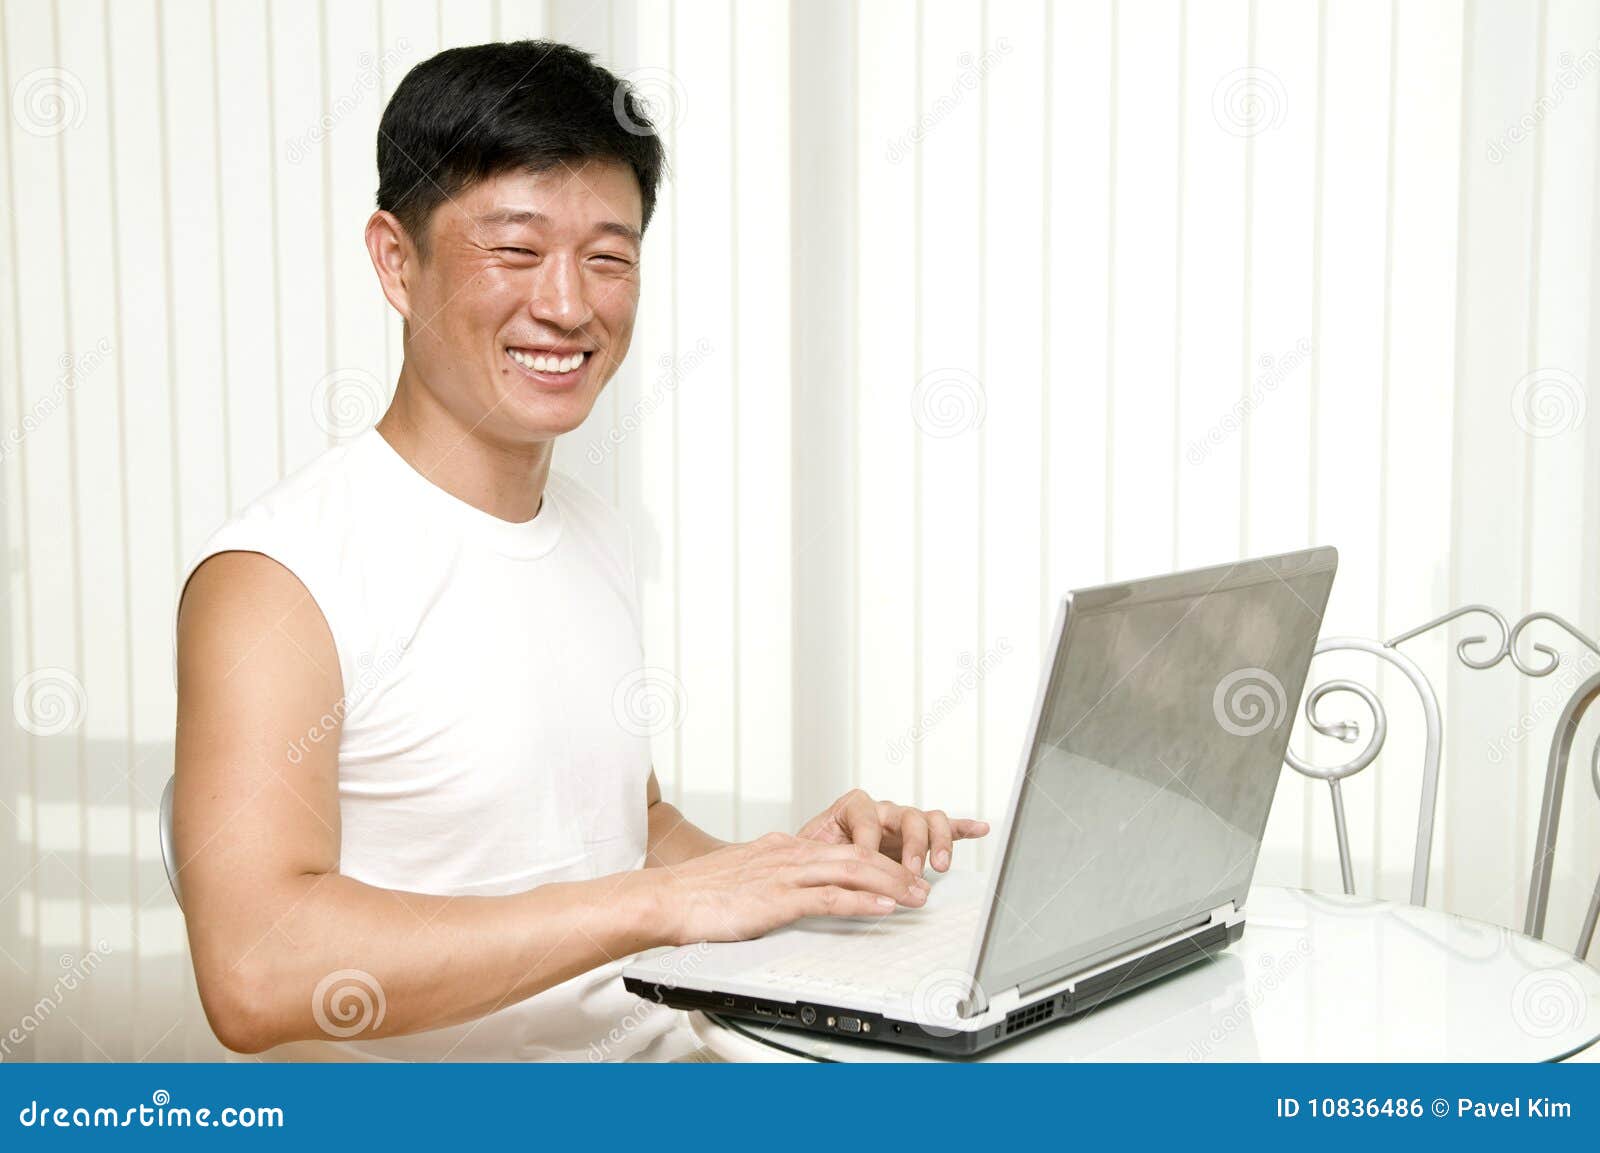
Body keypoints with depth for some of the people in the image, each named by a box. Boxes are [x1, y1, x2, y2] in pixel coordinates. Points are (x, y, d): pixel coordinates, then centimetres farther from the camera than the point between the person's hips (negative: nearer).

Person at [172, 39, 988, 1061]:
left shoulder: (600, 538, 11)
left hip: (657, 1056, 7)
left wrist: (798, 866, 2)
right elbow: (255, 976, -26)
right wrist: (663, 901, -25)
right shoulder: (275, 580, -14)